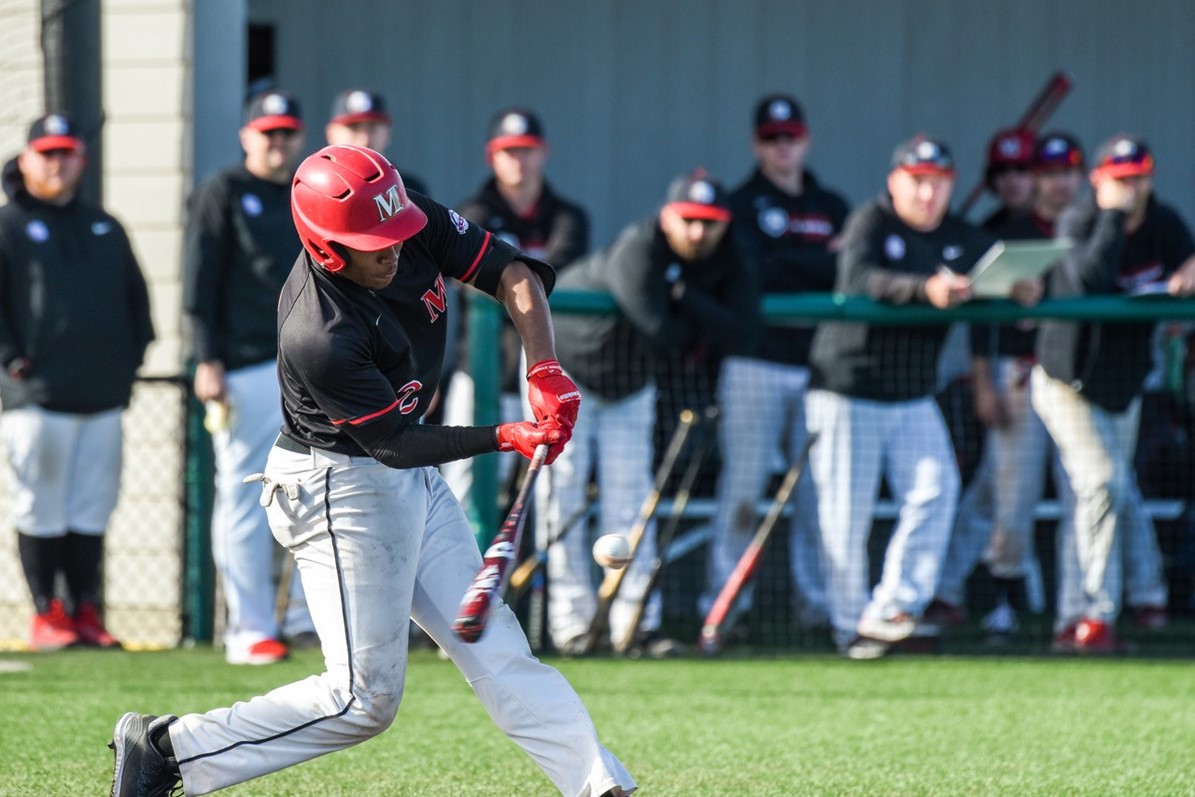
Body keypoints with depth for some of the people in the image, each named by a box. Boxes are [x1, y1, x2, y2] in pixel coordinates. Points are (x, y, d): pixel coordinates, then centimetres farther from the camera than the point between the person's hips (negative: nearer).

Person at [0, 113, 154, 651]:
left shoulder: (104, 229, 19)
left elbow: (136, 297, 24)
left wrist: (131, 355, 12)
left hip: (104, 398, 5)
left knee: (93, 509, 6)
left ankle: (86, 612, 11)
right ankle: (45, 614, 2)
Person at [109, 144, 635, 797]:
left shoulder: (418, 228, -12)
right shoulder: (319, 339, -31)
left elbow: (514, 274, -7)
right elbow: (395, 444, -22)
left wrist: (545, 373, -21)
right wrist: (506, 438, -27)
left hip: (411, 482, 8)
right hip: (338, 487, -8)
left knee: (494, 644, 7)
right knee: (365, 695, -8)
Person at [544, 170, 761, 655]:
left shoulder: (730, 264, -13)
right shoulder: (638, 250, -32)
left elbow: (743, 336, -25)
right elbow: (658, 333, -40)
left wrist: (687, 298, -32)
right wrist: (702, 330, -20)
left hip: (629, 386, 6)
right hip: (564, 365, -6)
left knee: (629, 498, 3)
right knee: (562, 491, -7)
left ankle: (636, 620, 2)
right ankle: (570, 619, -5)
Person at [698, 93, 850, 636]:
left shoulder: (832, 208, 18)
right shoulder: (742, 205, 4)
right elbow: (754, 270, -11)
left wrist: (792, 262, -6)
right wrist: (824, 261, -6)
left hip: (818, 363, 4)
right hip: (757, 362, -4)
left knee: (819, 486, 1)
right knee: (744, 481, -7)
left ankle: (817, 600, 7)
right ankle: (722, 600, -4)